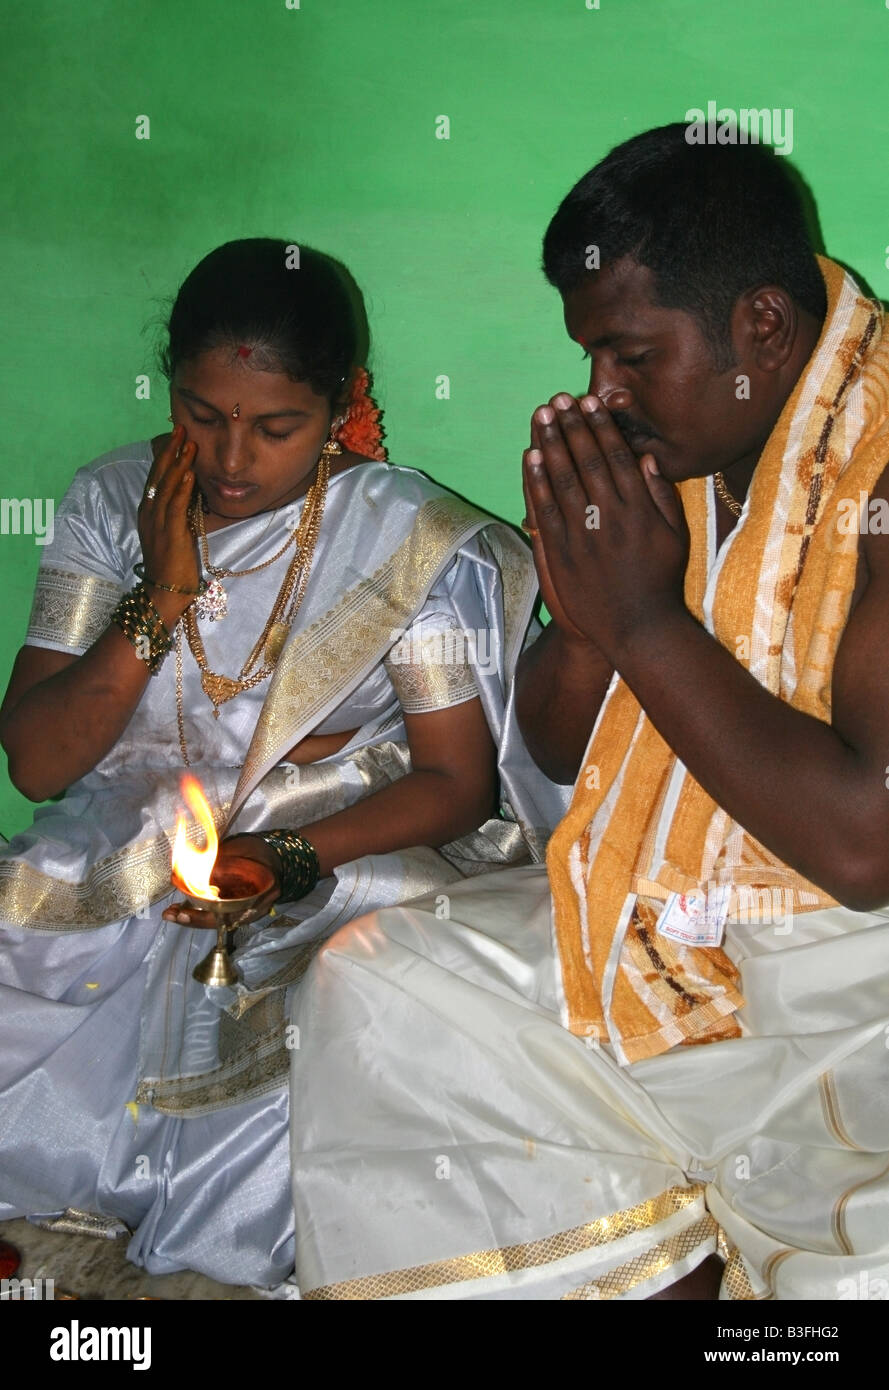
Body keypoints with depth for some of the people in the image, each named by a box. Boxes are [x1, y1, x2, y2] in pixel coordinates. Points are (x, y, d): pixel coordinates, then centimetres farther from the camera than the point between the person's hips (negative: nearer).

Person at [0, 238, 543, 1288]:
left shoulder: (414, 540, -5)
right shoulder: (110, 504, 3)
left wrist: (289, 856, -21)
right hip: (123, 865, 3)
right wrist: (160, 599, -13)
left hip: (344, 861, -2)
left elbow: (458, 781, -5)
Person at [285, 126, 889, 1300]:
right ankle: (681, 1261, -3)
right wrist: (581, 609, -13)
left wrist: (647, 621, -22)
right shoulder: (660, 448, 2)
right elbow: (559, 753, 10)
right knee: (372, 983, -3)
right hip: (653, 929, 7)